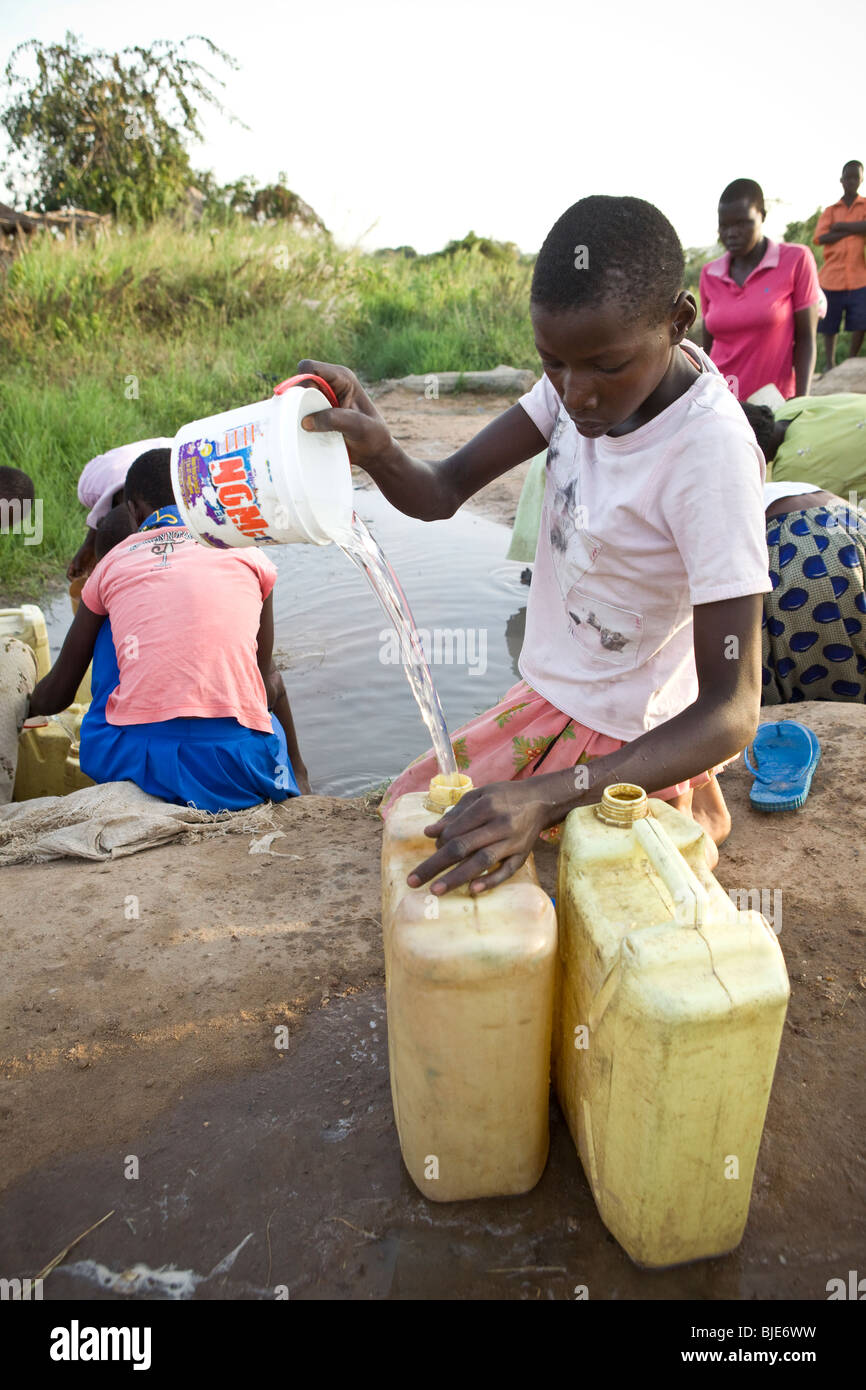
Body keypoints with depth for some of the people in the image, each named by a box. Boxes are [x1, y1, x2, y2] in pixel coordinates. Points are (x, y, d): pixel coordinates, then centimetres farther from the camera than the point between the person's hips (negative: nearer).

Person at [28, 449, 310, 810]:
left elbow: (57, 693, 25)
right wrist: (298, 771, 39)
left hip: (128, 762, 0)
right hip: (235, 775, 0)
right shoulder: (248, 553, 12)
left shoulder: (112, 564, 15)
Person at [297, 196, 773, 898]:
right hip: (554, 689, 8)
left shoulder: (712, 453, -30)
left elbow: (732, 712, -33)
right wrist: (379, 450, -33)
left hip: (620, 733, -7)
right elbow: (443, 492, -9)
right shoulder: (593, 367, -9)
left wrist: (548, 796, -47)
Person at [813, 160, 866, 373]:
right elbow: (820, 238, -4)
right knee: (829, 324, 0)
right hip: (832, 277, 1)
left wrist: (841, 226, -6)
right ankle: (830, 363, 9)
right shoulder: (830, 211, 14)